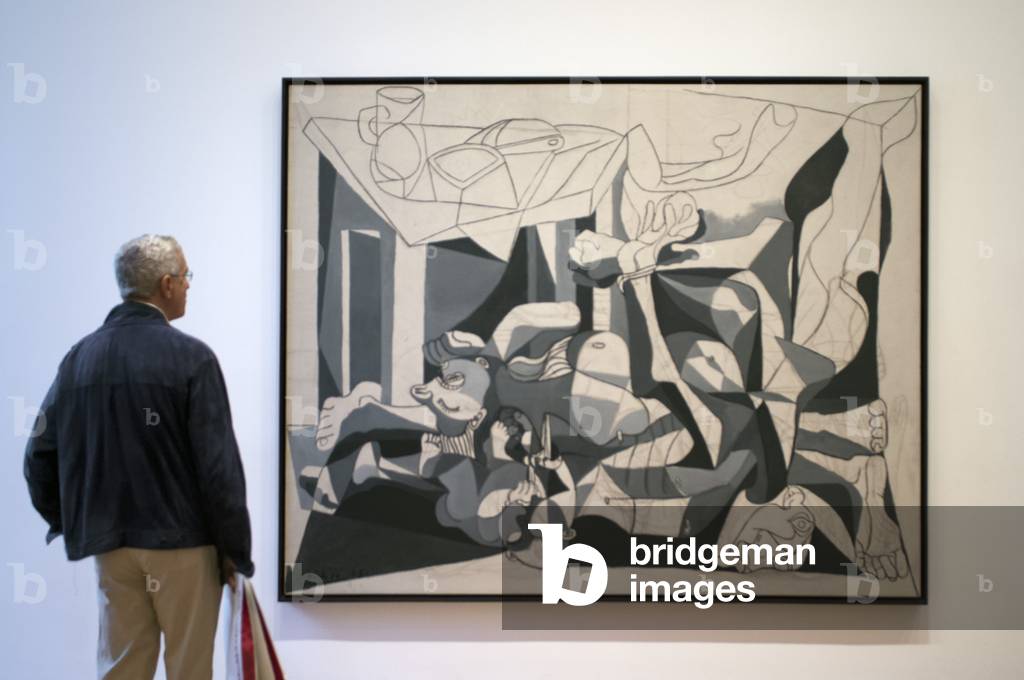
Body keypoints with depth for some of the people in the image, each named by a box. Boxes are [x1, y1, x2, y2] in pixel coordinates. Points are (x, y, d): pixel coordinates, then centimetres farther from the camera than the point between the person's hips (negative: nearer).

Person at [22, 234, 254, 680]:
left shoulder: (80, 356, 4)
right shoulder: (190, 357, -12)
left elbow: (41, 452, 5)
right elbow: (219, 464, -14)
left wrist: (66, 521, 16)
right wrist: (236, 550, -6)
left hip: (109, 543, 5)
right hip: (182, 542, -5)